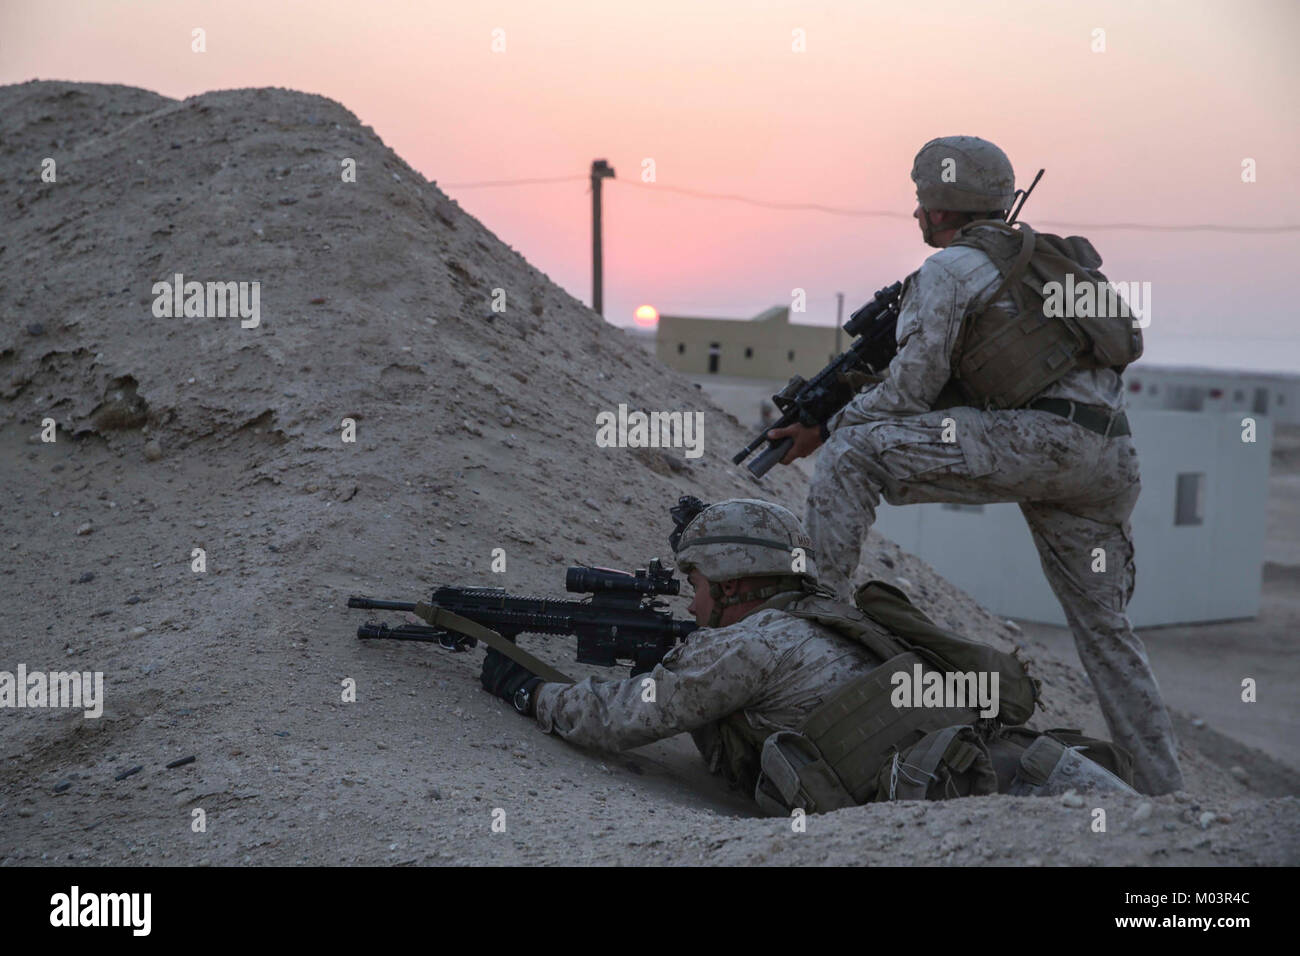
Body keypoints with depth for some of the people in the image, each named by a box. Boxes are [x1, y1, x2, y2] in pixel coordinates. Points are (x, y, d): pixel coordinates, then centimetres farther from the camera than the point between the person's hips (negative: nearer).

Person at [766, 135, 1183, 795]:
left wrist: (827, 426, 9)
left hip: (1038, 438, -8)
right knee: (1104, 628, 16)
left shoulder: (947, 269, 4)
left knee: (852, 452, -4)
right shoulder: (1042, 259, 30)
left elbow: (910, 390, -3)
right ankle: (1163, 790, 18)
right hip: (1111, 460, 9)